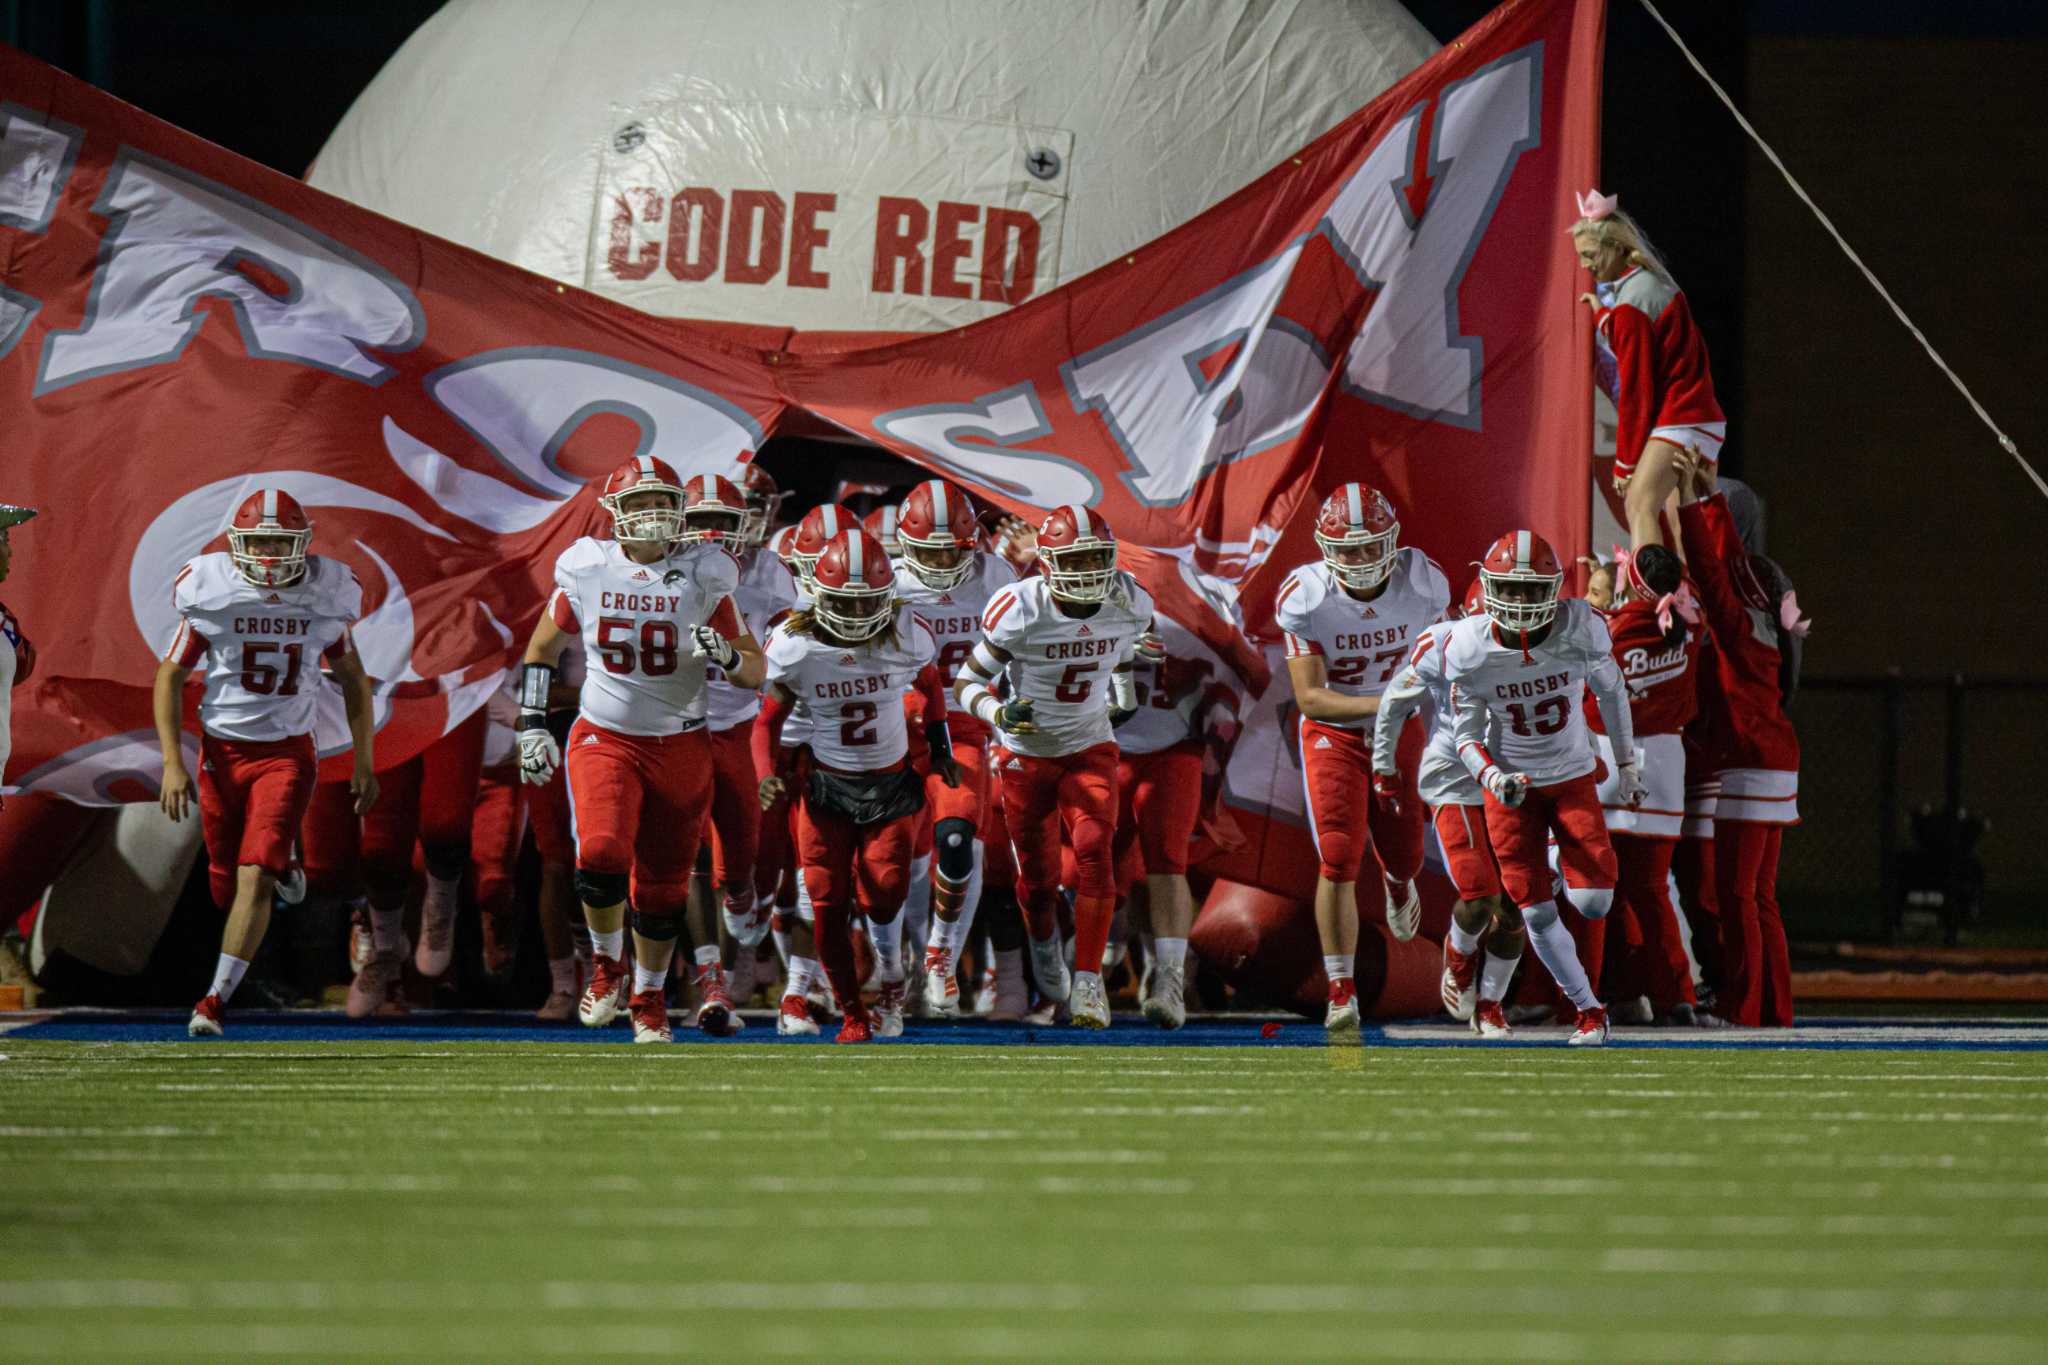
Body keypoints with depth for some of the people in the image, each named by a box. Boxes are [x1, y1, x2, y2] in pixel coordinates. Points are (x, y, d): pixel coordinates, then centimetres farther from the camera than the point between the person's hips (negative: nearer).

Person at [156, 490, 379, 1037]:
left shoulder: (323, 598, -5)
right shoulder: (212, 595, -10)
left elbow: (353, 680, 10)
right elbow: (170, 677, -3)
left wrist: (363, 762, 9)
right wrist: (172, 763, -11)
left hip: (287, 752, -1)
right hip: (222, 750, 1)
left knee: (255, 878, -16)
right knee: (226, 885, 10)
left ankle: (215, 1000, -13)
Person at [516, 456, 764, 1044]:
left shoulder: (703, 577, -6)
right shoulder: (587, 572, -4)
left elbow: (755, 672, 0)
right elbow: (541, 650, 11)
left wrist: (723, 654, -22)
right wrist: (532, 726, 4)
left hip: (680, 746, 1)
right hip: (604, 739, -1)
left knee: (662, 885, 7)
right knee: (602, 857, -22)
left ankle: (649, 998, 28)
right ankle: (607, 965, 4)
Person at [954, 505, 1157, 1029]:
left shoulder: (1128, 603, -12)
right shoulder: (1020, 612, -24)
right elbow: (967, 682, -17)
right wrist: (997, 712, -35)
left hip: (1090, 749, 2)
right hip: (1026, 751, -2)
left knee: (1094, 855, -18)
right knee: (1038, 873, 10)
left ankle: (1088, 980, -13)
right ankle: (1044, 947, 44)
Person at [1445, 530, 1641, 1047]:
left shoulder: (1580, 630, -20)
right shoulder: (1470, 650, -20)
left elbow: (1609, 690, 1)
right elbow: (1468, 734, -10)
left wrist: (1627, 762, 10)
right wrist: (1493, 779, -29)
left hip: (1573, 776, 0)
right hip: (1510, 783, 0)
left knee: (1593, 903, -10)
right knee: (1537, 914, -2)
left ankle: (1561, 867, 26)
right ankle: (1588, 1010, 17)